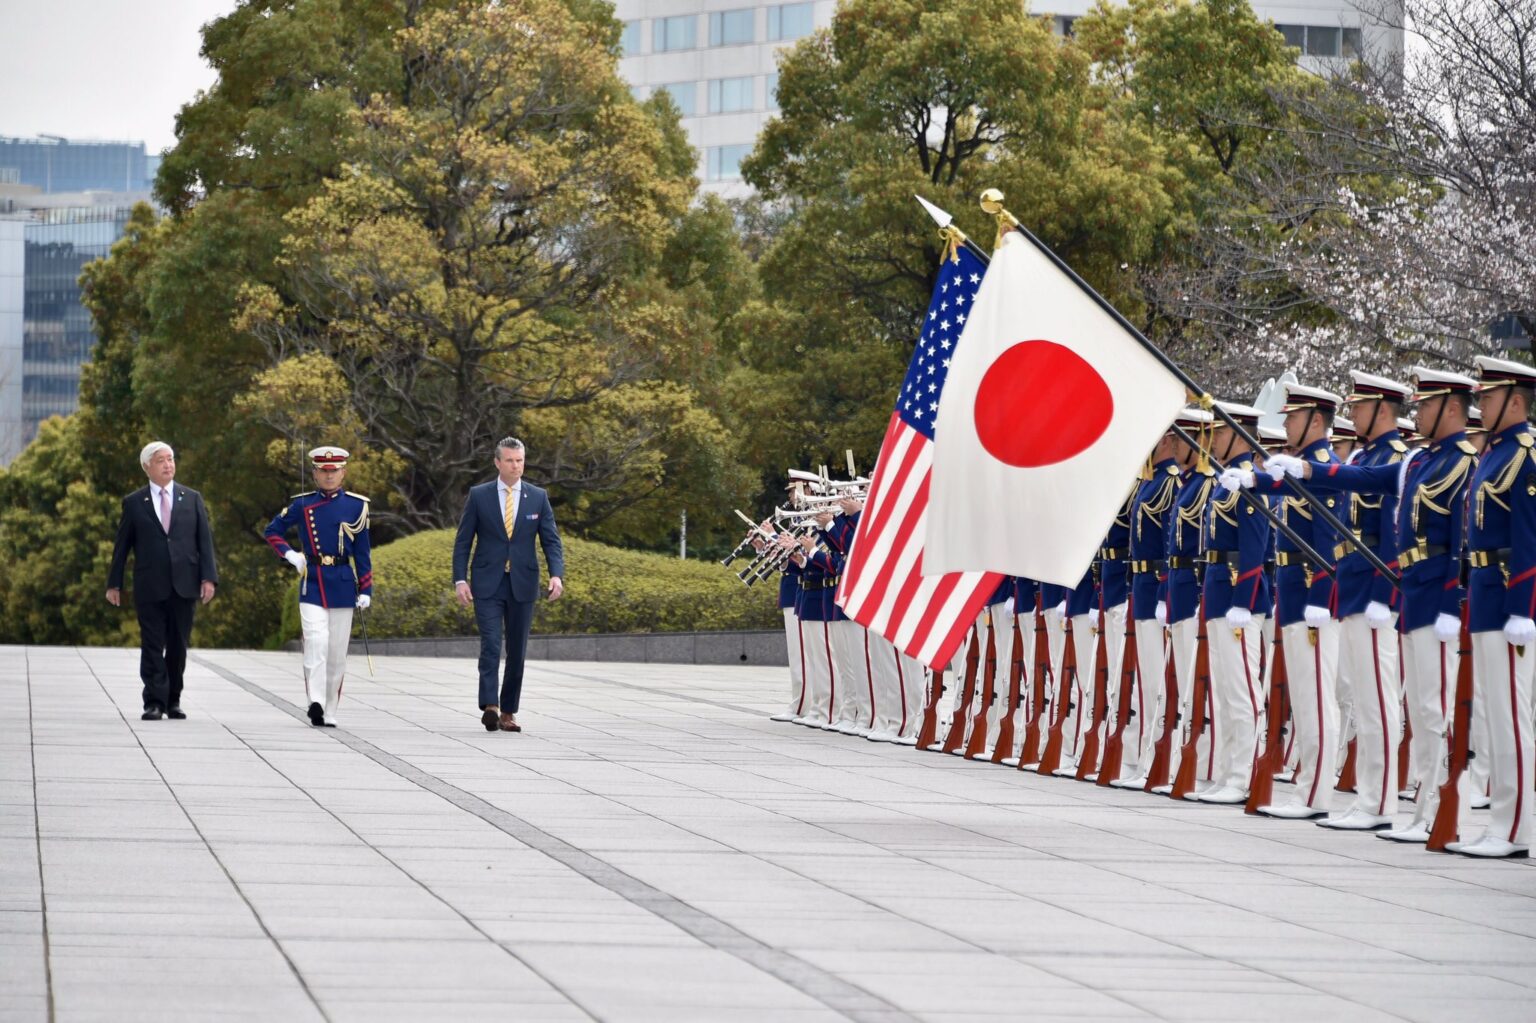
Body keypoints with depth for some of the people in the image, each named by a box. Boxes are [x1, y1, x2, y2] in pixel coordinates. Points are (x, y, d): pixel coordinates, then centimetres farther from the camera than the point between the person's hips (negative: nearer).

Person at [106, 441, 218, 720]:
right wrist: (114, 583, 5)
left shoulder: (192, 499, 10)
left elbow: (205, 540, 7)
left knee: (178, 646, 6)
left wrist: (208, 577, -4)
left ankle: (173, 701, 15)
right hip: (150, 588, -1)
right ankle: (154, 703, -3)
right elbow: (122, 546, 8)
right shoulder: (134, 503, 6)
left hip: (184, 585, 2)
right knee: (152, 647, -4)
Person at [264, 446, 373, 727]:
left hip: (343, 585, 1)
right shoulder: (302, 505, 4)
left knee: (337, 651, 4)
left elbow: (363, 552, 6)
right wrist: (289, 554, -3)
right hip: (312, 584, -1)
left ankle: (329, 712, 12)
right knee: (316, 642, -18)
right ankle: (316, 702, -25)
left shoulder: (356, 506, 5)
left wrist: (365, 590, 1)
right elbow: (272, 531, 14)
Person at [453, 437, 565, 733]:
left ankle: (508, 712, 14)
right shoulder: (479, 496, 2)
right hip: (488, 584, -2)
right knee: (490, 645, -15)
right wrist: (460, 580, -6)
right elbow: (463, 541, 3)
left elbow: (551, 540, 3)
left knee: (517, 651, 5)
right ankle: (490, 707, -22)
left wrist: (556, 574, -13)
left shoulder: (538, 498, 5)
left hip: (522, 584, 2)